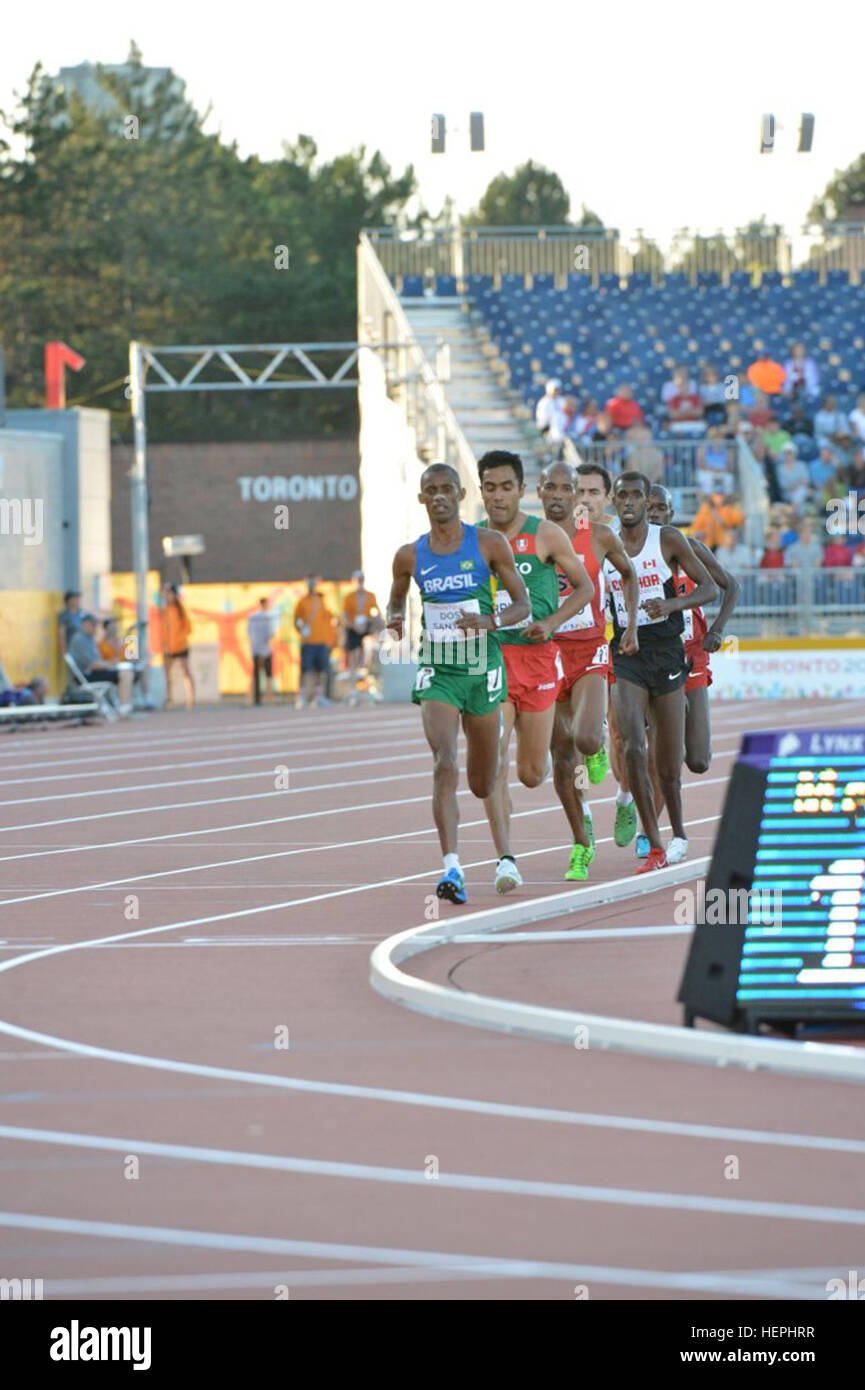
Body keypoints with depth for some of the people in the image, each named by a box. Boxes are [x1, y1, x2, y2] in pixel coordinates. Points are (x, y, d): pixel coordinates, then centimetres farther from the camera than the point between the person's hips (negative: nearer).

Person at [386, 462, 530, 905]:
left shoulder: (489, 544, -3)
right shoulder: (410, 556, 3)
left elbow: (522, 604, -1)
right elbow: (396, 600, 20)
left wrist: (492, 621, -22)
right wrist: (395, 619, -4)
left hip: (482, 671, 0)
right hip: (437, 672, 0)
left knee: (483, 785, 10)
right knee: (444, 767, -21)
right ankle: (452, 868, -26)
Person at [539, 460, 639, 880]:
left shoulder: (599, 537, -2)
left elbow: (629, 574, 16)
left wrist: (632, 625, 10)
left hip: (590, 651, -2)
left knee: (585, 739, -23)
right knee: (562, 758, 5)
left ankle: (597, 750, 16)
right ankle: (582, 843, 19)